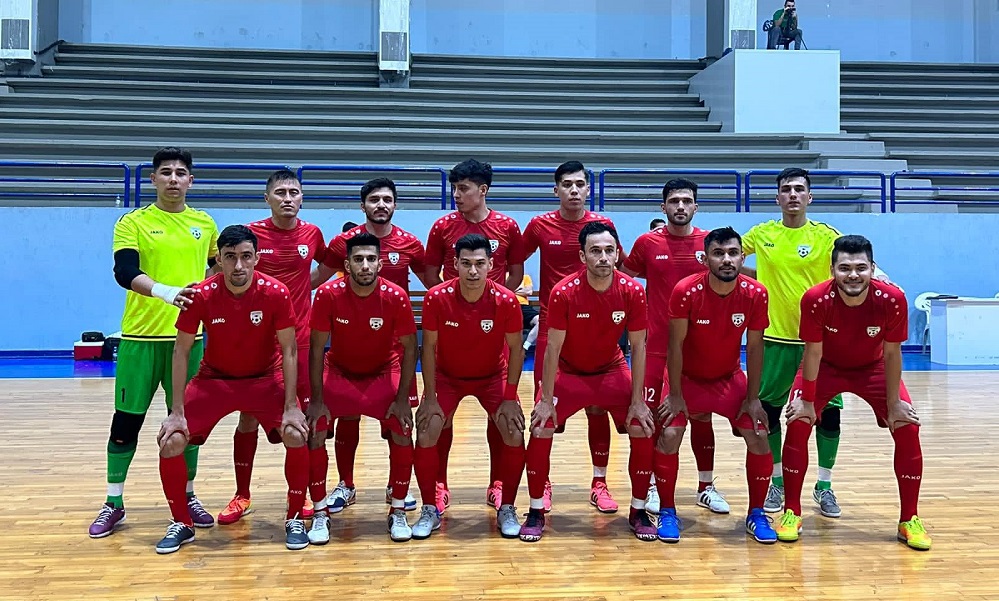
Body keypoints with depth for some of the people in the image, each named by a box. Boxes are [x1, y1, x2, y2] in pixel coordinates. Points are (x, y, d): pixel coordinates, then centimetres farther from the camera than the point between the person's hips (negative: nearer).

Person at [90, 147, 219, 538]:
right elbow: (124, 272, -18)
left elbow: (221, 269, 24)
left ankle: (188, 497, 22)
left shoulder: (205, 224, 8)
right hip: (141, 335, -2)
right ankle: (113, 504, 19)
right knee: (126, 420, 5)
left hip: (187, 336, 2)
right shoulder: (133, 223, -2)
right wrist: (166, 292, -33)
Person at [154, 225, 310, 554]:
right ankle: (181, 524, 10)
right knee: (170, 442, -13)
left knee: (296, 436, -21)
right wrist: (177, 411, -14)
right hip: (213, 379, 1)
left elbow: (289, 350, -13)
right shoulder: (201, 295, -19)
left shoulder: (276, 293, -21)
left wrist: (291, 407, -18)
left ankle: (295, 520, 2)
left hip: (266, 379, -1)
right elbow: (181, 351, -11)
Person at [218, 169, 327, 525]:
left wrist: (307, 286, 7)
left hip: (301, 339, 1)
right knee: (248, 416, 5)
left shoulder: (312, 234, 3)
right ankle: (242, 496, 19)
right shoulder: (251, 233, -4)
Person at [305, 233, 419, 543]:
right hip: (339, 374, 0)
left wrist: (402, 399, -16)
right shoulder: (328, 295, -22)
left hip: (383, 374, 0)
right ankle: (320, 514, 1)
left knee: (402, 431, -16)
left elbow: (409, 348, -13)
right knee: (315, 431, -15)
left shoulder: (396, 297, -22)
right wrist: (317, 399, -16)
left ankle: (398, 512, 2)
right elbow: (317, 348, -14)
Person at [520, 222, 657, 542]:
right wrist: (546, 400, -17)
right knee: (540, 431, -15)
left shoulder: (632, 291, -18)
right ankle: (536, 512, 3)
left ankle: (638, 512, 10)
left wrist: (637, 401, -12)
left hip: (613, 371, 2)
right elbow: (553, 348, -17)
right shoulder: (564, 292, -24)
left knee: (643, 430, -10)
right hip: (568, 372, -2)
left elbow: (638, 347, -10)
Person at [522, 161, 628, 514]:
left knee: (597, 407, 4)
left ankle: (599, 483, 16)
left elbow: (620, 266, 13)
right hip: (551, 328, 0)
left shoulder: (602, 225, 1)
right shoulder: (540, 225, 0)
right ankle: (543, 483, 15)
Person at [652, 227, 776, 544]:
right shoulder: (686, 291, -25)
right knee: (669, 436, -16)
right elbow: (676, 344, -18)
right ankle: (667, 511, 4)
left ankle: (756, 513, 13)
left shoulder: (755, 294, -17)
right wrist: (675, 395, -16)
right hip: (689, 378, -2)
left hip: (730, 378, 2)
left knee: (759, 437, -7)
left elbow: (754, 347, -8)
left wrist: (753, 398, -8)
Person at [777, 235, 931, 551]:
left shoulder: (892, 299, -30)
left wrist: (893, 404, -11)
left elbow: (891, 353, -17)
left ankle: (910, 520, 8)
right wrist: (808, 400, -13)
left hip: (873, 368, 1)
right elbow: (814, 352, -19)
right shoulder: (816, 299, -32)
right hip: (826, 367, -1)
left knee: (907, 427, -9)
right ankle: (791, 513, 0)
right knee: (798, 423, -15)